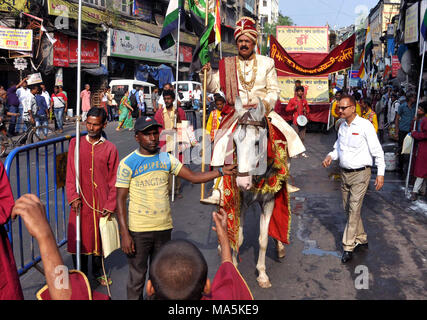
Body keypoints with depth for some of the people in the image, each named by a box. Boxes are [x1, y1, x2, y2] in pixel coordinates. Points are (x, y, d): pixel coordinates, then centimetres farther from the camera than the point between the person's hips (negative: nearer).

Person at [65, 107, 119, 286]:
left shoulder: (110, 148, -2)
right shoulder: (75, 144, 2)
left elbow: (113, 179, -1)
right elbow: (70, 173, 1)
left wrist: (110, 205, -6)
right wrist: (73, 197, -10)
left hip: (101, 203, 0)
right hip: (81, 202, 1)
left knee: (99, 238, 13)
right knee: (80, 238, 8)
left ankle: (98, 272, 34)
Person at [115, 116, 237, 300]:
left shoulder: (166, 159, 3)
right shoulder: (127, 164, -7)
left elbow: (194, 177, 1)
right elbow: (120, 200, -7)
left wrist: (221, 171, -12)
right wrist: (124, 233, -13)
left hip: (164, 228, 4)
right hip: (138, 230, -3)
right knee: (137, 276, 7)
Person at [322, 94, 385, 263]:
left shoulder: (365, 125, -11)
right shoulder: (342, 126, 8)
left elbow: (377, 151, -10)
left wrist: (380, 173, -12)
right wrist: (330, 156, -2)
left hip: (360, 174, -7)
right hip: (345, 173, 7)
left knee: (354, 210, -7)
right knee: (349, 209, 13)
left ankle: (348, 247, -1)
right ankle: (361, 238, 31)